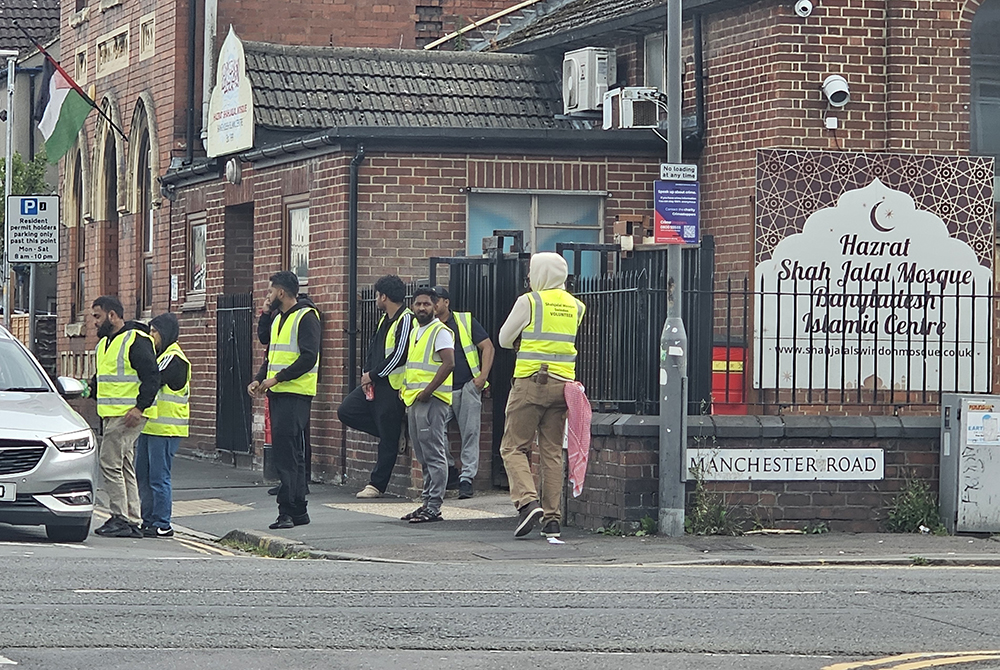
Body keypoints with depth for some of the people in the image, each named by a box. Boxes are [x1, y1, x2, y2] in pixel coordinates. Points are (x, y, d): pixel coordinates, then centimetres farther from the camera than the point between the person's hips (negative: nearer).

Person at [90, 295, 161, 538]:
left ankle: (120, 518, -9)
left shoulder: (136, 340, -11)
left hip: (129, 415, -10)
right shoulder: (104, 343, 18)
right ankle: (131, 521, 12)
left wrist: (140, 407, -22)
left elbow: (151, 377, -17)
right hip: (111, 415, 10)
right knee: (124, 466, 10)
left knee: (110, 462, -12)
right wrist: (91, 388, 10)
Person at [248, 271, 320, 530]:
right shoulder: (278, 319, 19)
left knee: (287, 451, -16)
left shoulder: (306, 317, -10)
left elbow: (309, 358, -18)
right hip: (278, 393, 10)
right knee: (291, 452, 10)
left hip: (295, 393, -10)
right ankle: (298, 511, 14)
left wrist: (277, 378, -19)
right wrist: (259, 380, 8)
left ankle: (288, 511, -17)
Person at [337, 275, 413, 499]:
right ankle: (389, 432, 14)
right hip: (374, 384, 10)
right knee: (346, 412, 6)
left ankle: (377, 484, 2)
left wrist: (372, 375, -13)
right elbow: (373, 349, 19)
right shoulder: (384, 321, 16)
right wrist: (366, 374, 1)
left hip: (393, 386, -10)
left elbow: (399, 356, -20)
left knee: (388, 439, -2)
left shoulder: (406, 320, -14)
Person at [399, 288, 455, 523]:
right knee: (423, 457, 12)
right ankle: (427, 502, 16)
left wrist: (427, 391, -20)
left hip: (432, 400, -10)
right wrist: (406, 389, 14)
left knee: (434, 455, -9)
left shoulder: (440, 332, -8)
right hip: (414, 399, 10)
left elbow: (449, 363, -18)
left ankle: (434, 507, -10)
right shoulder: (414, 332, 20)